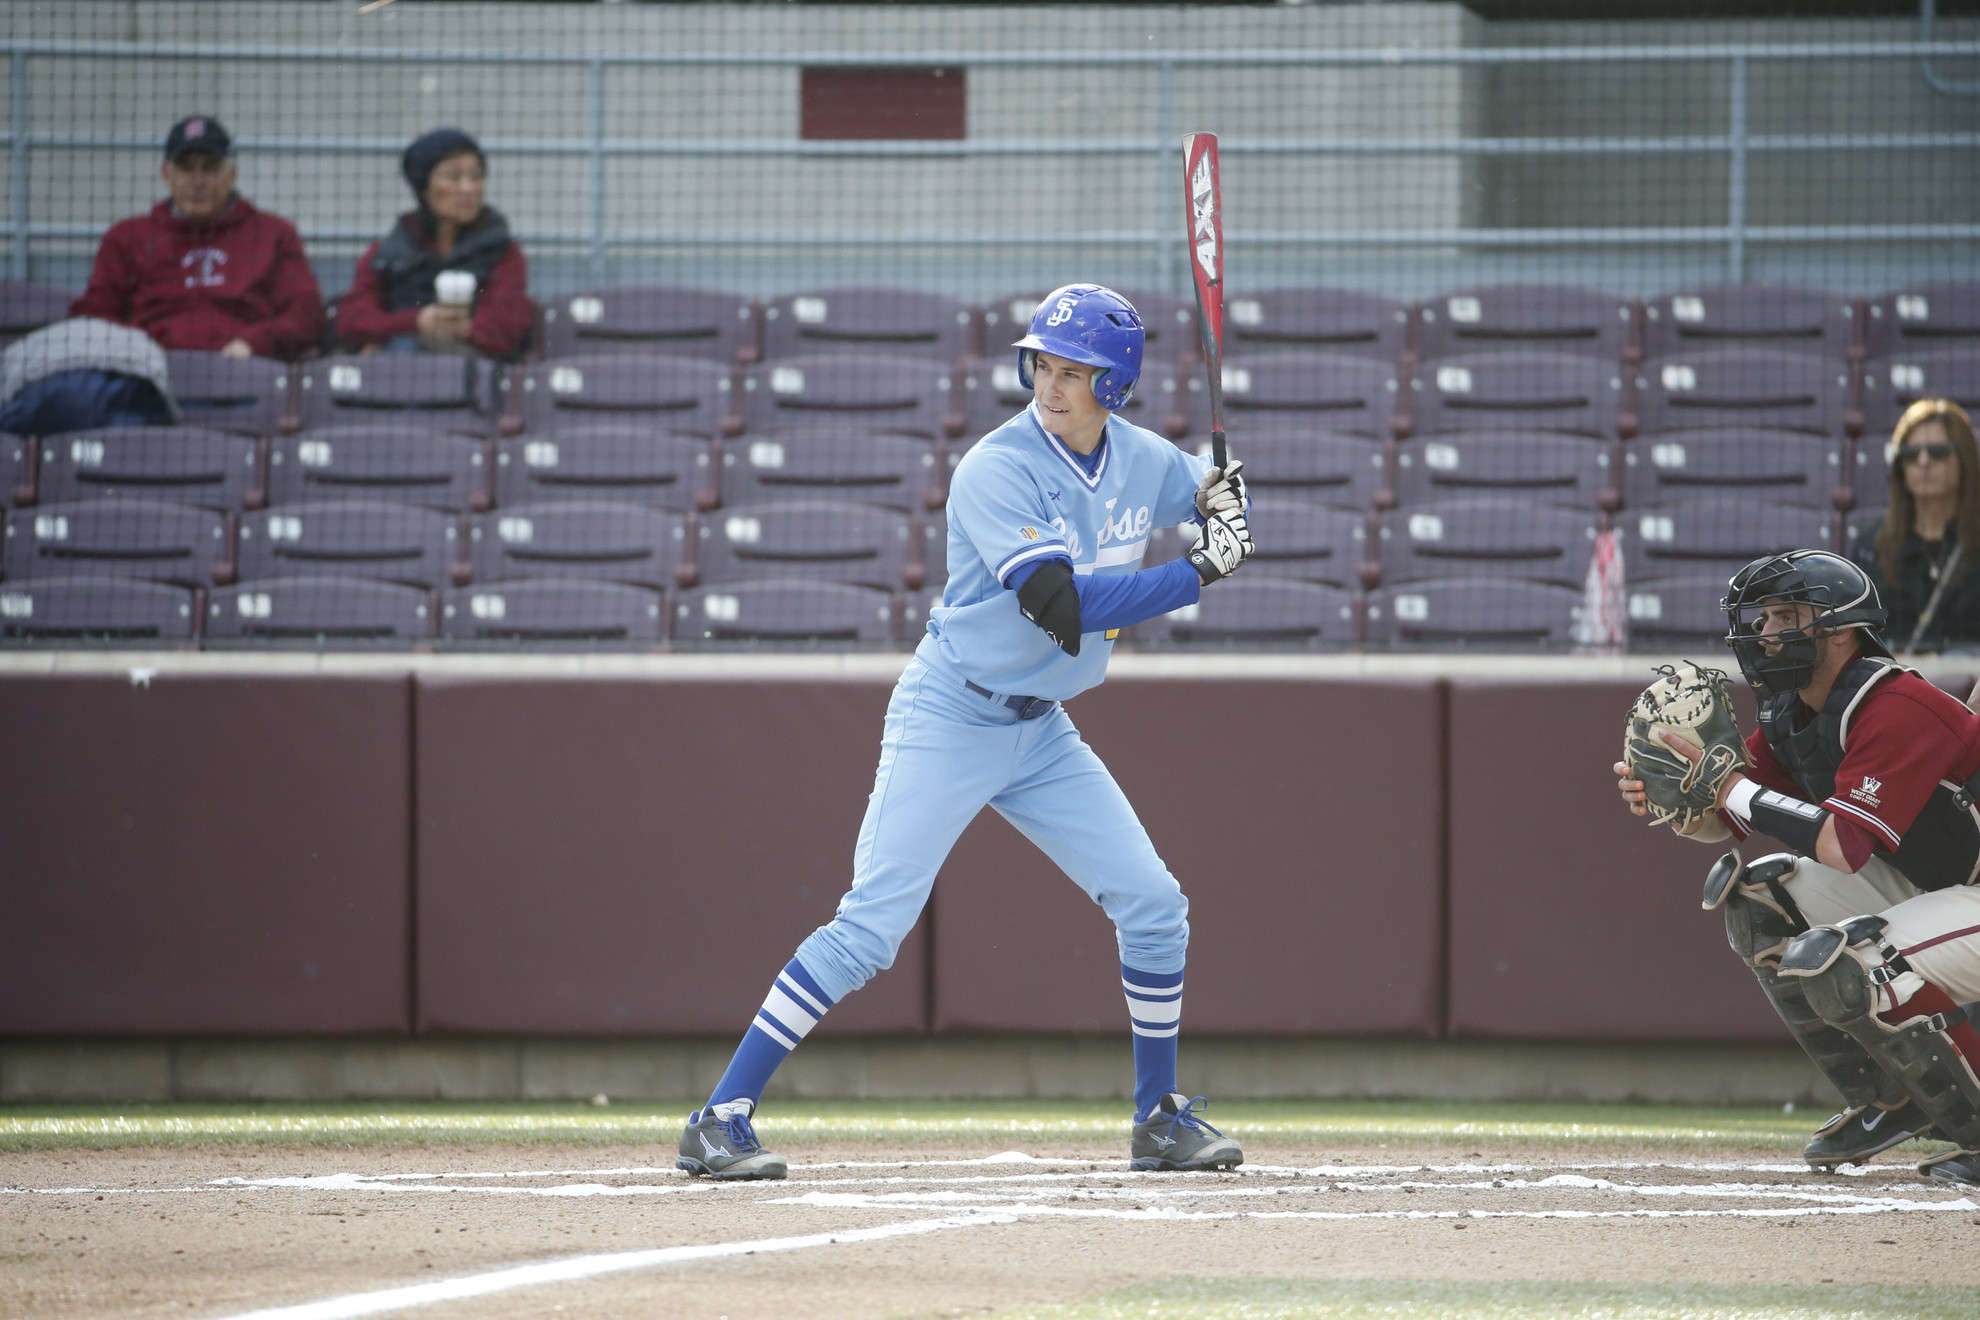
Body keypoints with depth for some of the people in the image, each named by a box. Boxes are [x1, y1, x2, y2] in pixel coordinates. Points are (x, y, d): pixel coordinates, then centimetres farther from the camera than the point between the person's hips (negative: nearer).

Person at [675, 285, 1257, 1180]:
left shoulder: (1140, 460, 0)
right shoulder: (996, 471, -21)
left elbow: (1211, 492, 21)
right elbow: (1062, 604, -29)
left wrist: (1223, 497, -4)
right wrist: (1197, 574, -27)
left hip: (1042, 732, 7)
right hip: (949, 724, -7)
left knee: (1153, 906, 4)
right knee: (871, 927, -16)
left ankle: (1161, 1117, 21)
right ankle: (721, 1121, -14)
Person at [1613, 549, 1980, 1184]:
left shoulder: (1895, 709, -26)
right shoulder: (1793, 714, 4)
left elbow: (1842, 846, -33)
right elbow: (1720, 821, 7)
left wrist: (1734, 789, -27)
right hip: (1921, 889, 10)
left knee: (1829, 963, -28)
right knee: (1752, 893, 3)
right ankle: (1886, 1104, 7)